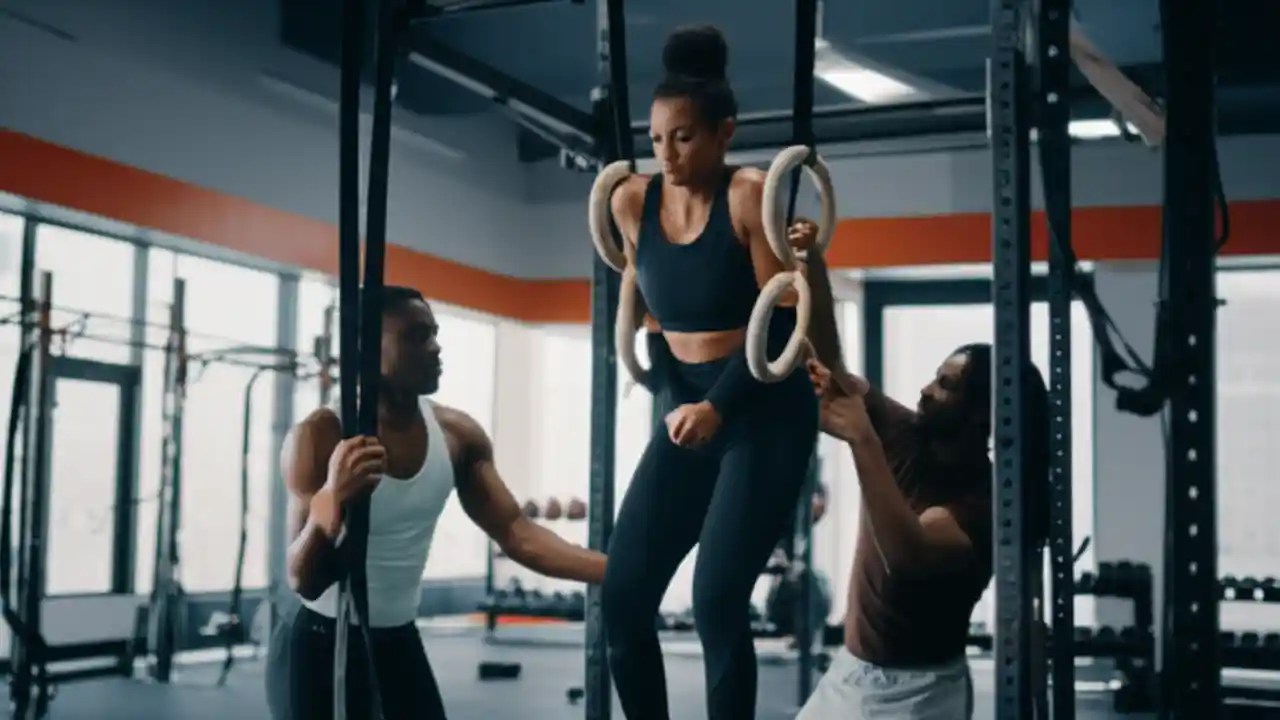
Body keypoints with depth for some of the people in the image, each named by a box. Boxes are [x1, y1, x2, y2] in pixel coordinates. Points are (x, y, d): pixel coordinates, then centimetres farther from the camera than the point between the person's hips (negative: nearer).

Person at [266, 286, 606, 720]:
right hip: (320, 649, -6)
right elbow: (304, 580, -23)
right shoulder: (319, 437, -19)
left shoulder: (458, 435, -3)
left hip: (399, 646, 6)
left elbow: (516, 533, -4)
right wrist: (331, 500, -43)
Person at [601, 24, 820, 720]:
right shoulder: (632, 200, 1)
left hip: (766, 413, -5)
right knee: (622, 594, -1)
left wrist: (719, 407, -21)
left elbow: (783, 320, -14)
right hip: (684, 409, 6)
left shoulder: (750, 195, -13)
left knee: (717, 599, -13)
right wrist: (675, 400, 10)